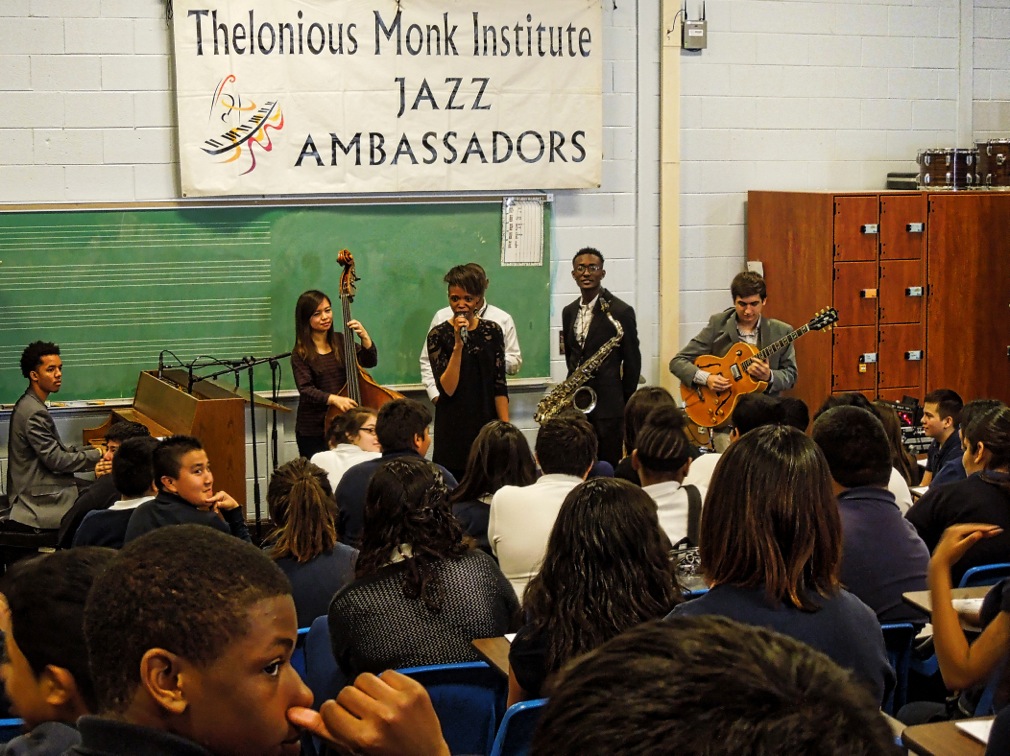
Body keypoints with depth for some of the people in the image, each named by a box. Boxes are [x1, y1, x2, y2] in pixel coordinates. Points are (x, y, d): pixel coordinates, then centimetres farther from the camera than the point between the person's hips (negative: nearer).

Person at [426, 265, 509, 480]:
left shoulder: (492, 331, 4)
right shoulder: (438, 335, -4)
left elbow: (500, 385, 5)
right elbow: (448, 389, -12)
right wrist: (458, 345, -19)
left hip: (487, 424, 2)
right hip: (453, 429, -2)